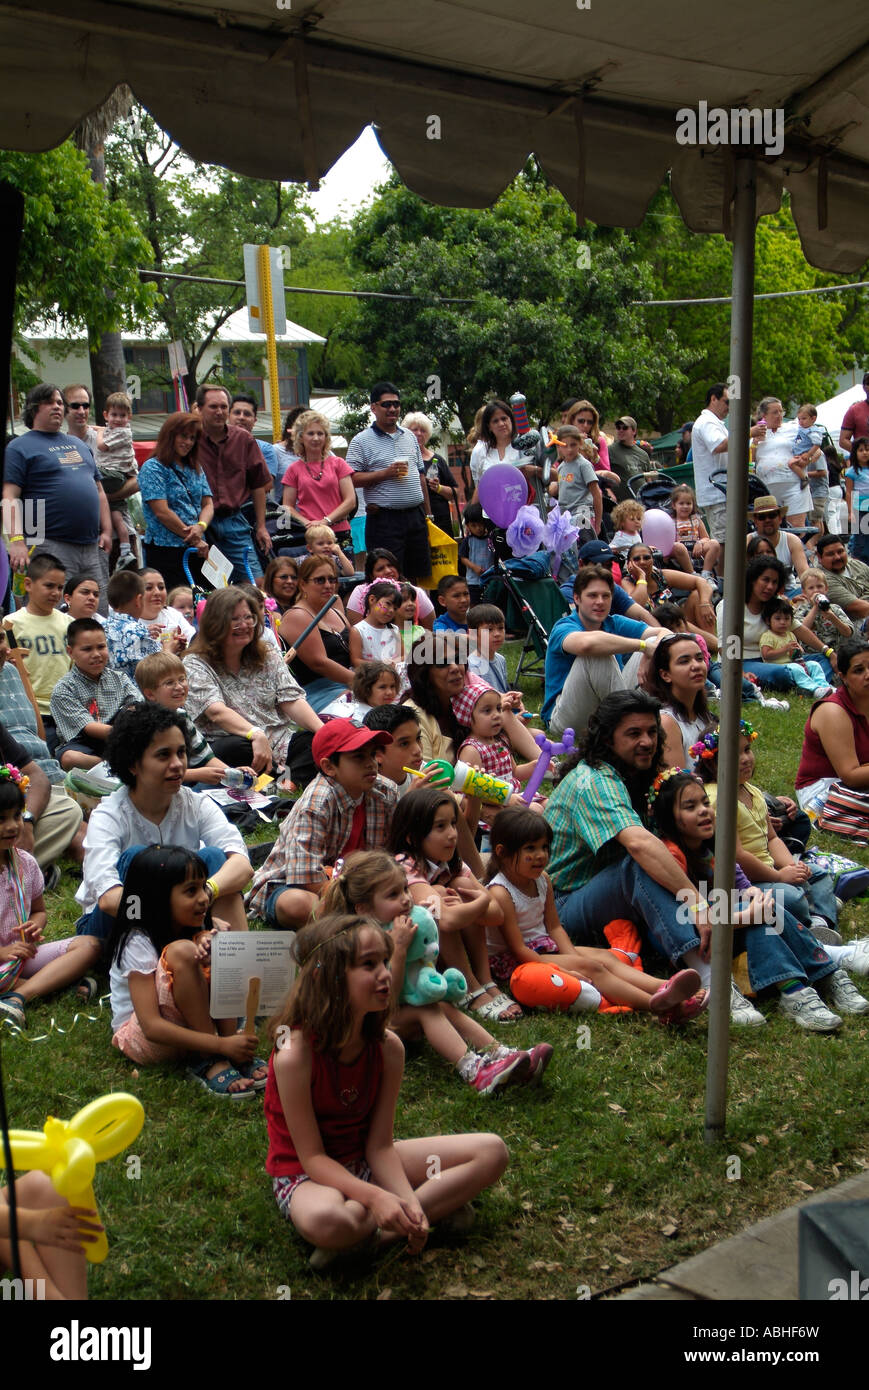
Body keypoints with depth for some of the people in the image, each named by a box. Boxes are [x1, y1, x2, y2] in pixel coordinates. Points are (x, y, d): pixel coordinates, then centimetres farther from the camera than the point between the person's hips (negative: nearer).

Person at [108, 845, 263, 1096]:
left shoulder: (196, 928, 0)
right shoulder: (138, 944, -21)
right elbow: (152, 1026, -29)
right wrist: (221, 1045, -36)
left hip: (189, 1024, 6)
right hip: (140, 1037, -6)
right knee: (182, 951, -31)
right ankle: (208, 1062, -25)